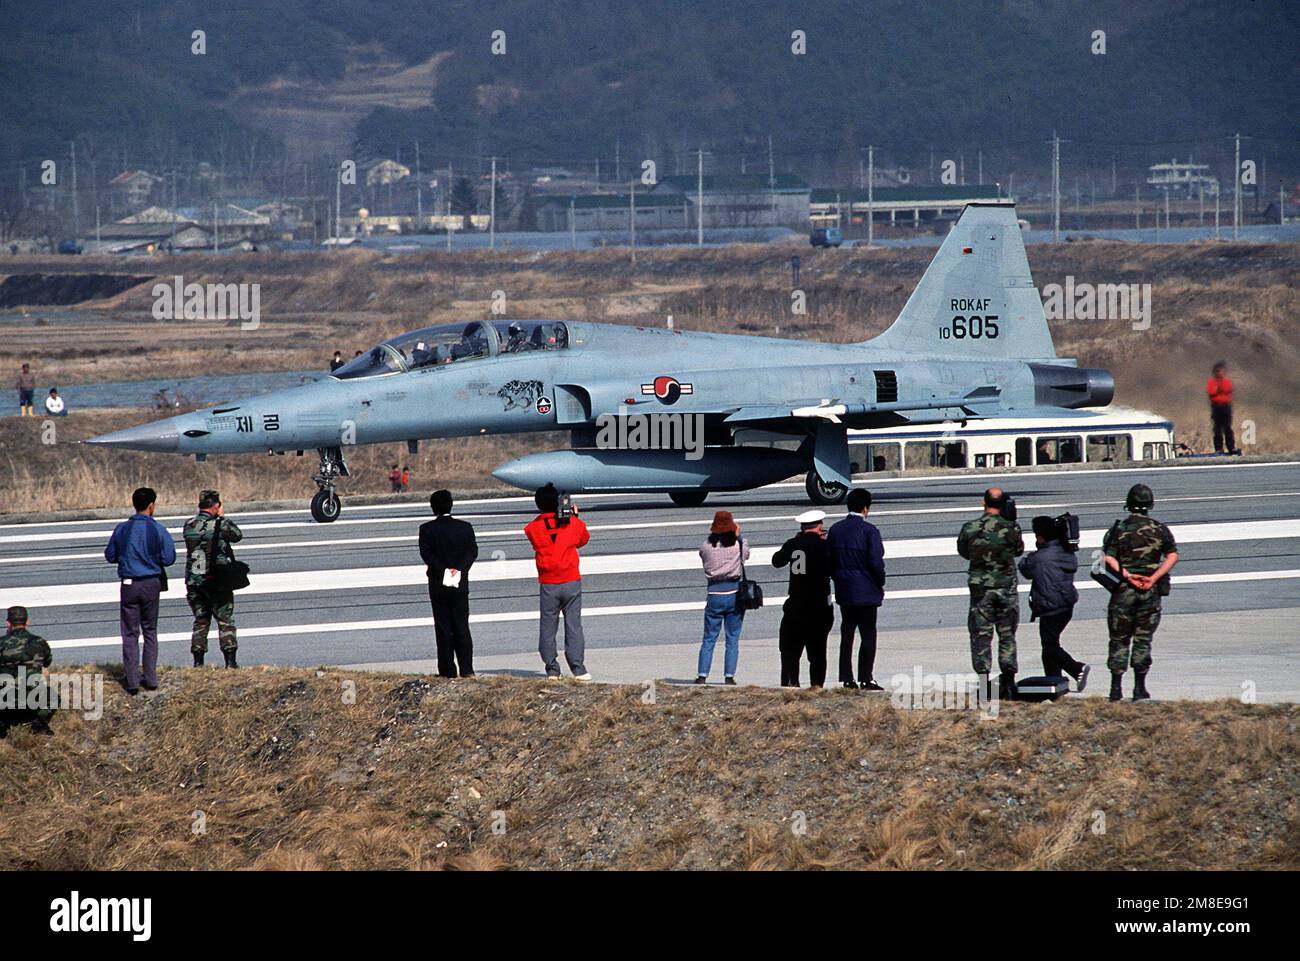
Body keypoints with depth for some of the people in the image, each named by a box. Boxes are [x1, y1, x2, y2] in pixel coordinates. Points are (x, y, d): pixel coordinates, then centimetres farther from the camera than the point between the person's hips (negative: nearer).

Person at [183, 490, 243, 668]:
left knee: (200, 621, 13)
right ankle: (230, 661, -1)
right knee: (225, 620, 4)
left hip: (194, 580, 4)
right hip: (217, 580, -4)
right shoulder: (220, 525, -12)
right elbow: (238, 535, 3)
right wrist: (223, 517, 12)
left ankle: (198, 662, 10)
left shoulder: (189, 525, 0)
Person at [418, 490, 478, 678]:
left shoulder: (427, 529, -5)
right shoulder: (465, 527, 1)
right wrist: (459, 569, -15)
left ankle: (448, 671, 1)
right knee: (462, 628, 7)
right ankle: (467, 669, -1)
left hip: (438, 584, -2)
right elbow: (472, 551, -7)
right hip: (460, 584, 2)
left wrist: (443, 570, -14)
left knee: (443, 629, 3)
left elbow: (426, 554, -13)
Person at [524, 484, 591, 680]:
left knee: (548, 627, 8)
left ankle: (552, 669, 7)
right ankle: (578, 669, -1)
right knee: (574, 625, 3)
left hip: (548, 585, 0)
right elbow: (583, 540, 15)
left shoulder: (533, 529, -6)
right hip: (571, 581, 0)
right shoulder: (573, 524, -3)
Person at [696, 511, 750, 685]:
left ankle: (702, 675, 2)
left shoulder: (706, 547, -7)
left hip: (714, 595, 0)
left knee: (709, 639, 7)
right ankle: (729, 676, 3)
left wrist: (712, 535, 12)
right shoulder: (738, 546, -7)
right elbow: (746, 553, 15)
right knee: (733, 639, 7)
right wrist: (738, 536, 25)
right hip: (734, 594, 0)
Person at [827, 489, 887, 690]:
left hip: (844, 590, 6)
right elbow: (876, 562, -15)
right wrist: (880, 583, 0)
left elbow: (828, 560, 8)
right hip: (866, 591, -6)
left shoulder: (835, 529, 5)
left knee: (847, 634, 12)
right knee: (868, 635, 0)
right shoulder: (869, 530, -13)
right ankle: (866, 679, -3)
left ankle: (847, 679, 11)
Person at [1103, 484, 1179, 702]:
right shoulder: (1160, 529, 2)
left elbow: (1108, 558, -12)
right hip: (1150, 592, 1)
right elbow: (1173, 556, -7)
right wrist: (1153, 578, -11)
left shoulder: (1119, 529, -2)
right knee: (1143, 640, 8)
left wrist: (1127, 576, -14)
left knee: (1119, 640, 7)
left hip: (1123, 590, -1)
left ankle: (1116, 688, 3)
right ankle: (1139, 688, 6)